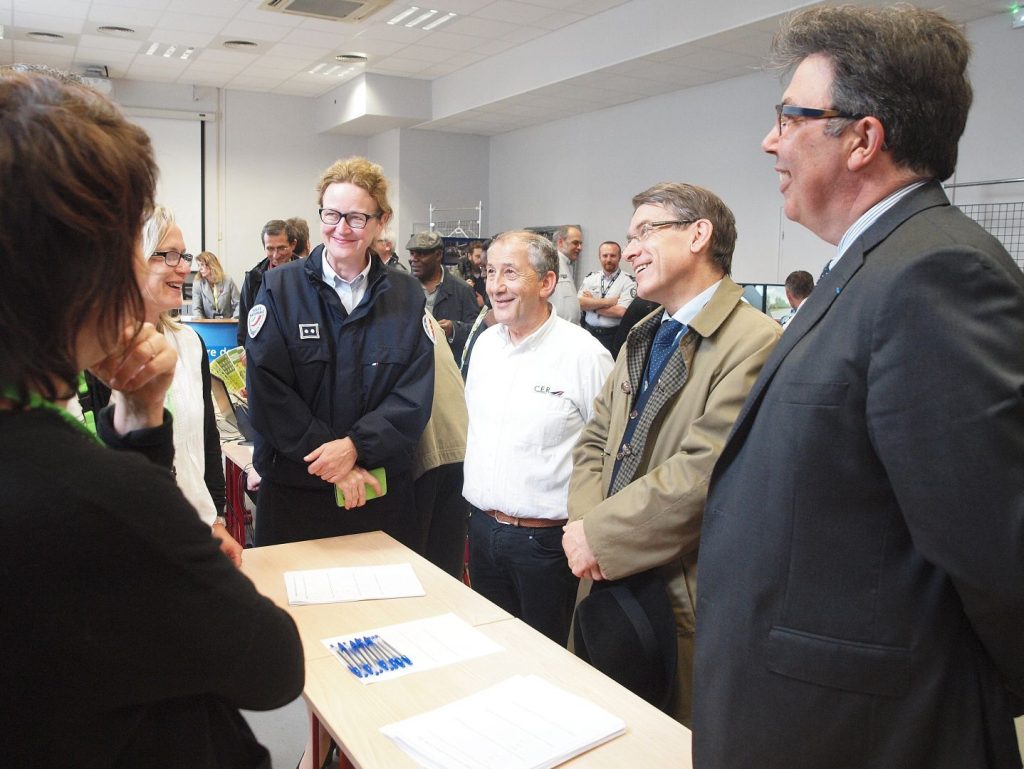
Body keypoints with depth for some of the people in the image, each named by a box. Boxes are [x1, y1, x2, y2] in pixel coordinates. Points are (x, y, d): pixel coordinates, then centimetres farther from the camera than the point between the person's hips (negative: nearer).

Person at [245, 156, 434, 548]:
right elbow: (268, 394, -10)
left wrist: (354, 446, -18)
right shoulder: (279, 288, -3)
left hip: (383, 486, 2)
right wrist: (331, 462, -17)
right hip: (293, 487, -1)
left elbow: (414, 395, -5)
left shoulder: (407, 295, 2)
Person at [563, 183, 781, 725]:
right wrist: (585, 526, -8)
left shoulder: (755, 343, -18)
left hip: (687, 600, -7)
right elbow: (594, 441, 10)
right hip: (610, 579, 7)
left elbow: (704, 473, -26)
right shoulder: (644, 337, 11)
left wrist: (598, 535, -18)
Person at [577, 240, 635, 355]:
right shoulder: (591, 278, 7)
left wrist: (591, 304, -7)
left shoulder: (629, 281, -6)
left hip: (614, 336, -4)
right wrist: (608, 301, -14)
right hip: (589, 333, 4)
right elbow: (580, 303, -6)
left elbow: (620, 311, -17)